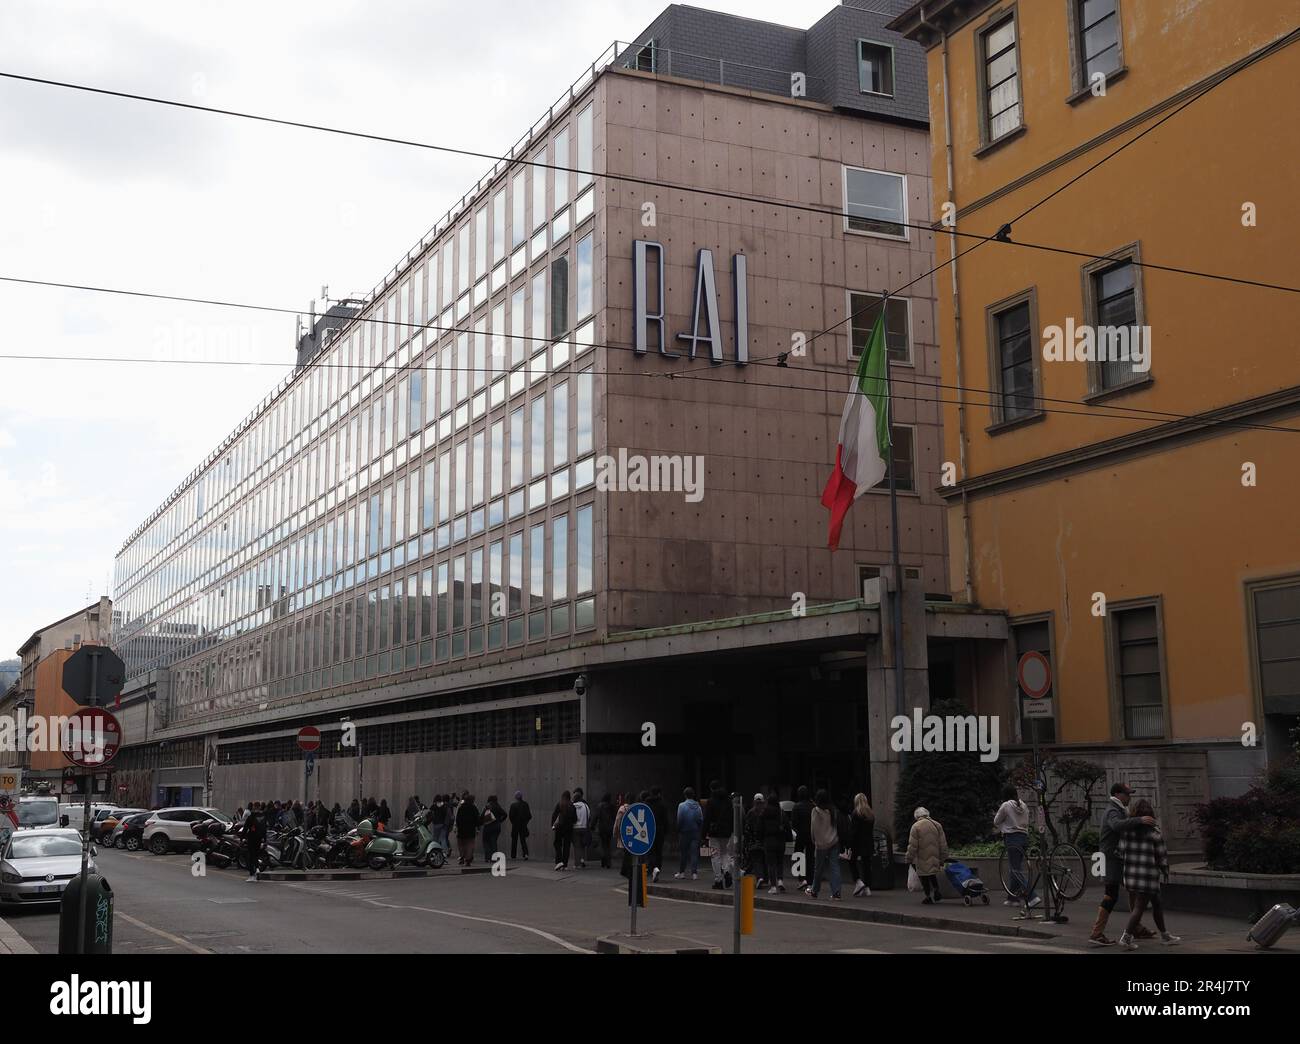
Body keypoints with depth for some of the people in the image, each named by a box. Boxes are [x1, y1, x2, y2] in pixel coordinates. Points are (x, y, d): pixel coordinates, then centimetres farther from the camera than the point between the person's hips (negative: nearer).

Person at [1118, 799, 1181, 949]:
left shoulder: (1126, 830, 1)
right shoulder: (1154, 832, -9)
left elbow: (1122, 852, 1)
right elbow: (1162, 855, -3)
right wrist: (1165, 874, 10)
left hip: (1130, 873, 5)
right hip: (1149, 875, -5)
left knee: (1157, 904, 20)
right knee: (1139, 907, -2)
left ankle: (1165, 936, 29)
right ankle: (1126, 937, -10)